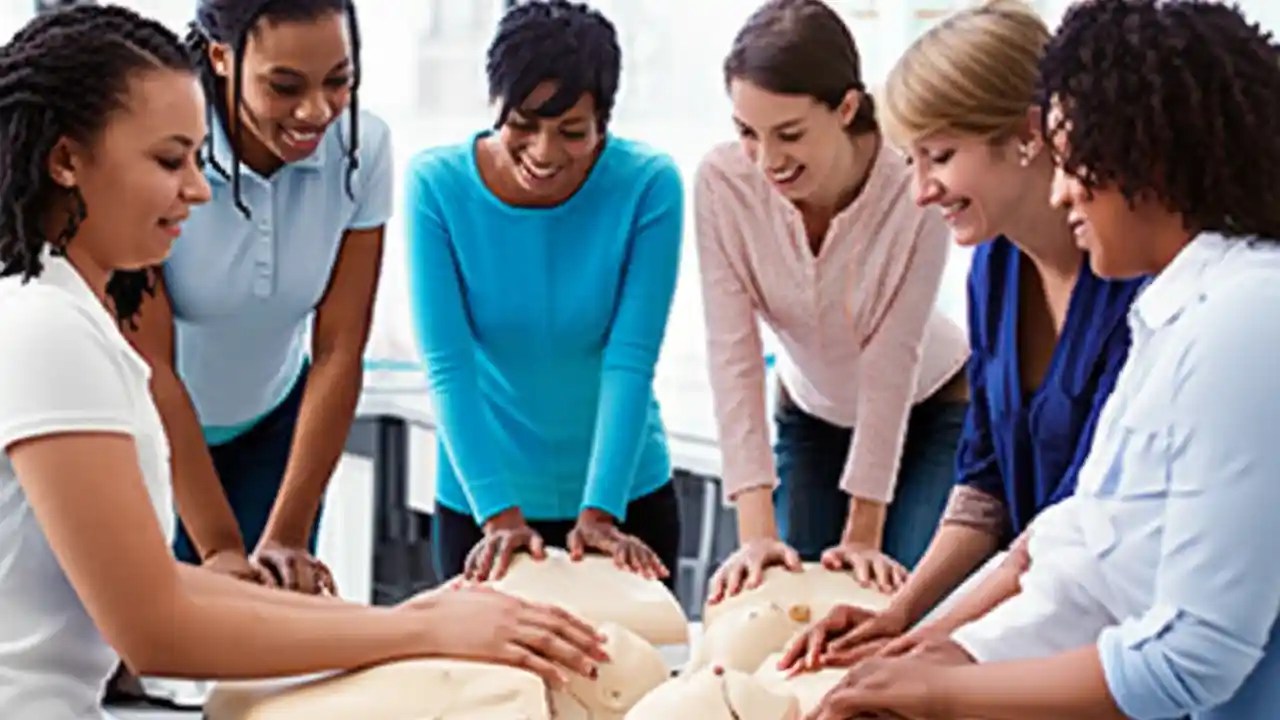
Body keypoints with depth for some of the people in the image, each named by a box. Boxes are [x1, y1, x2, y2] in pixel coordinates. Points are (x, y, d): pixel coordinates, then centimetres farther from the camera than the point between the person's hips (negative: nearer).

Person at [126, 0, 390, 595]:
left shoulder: (363, 148, -18)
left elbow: (338, 351, -16)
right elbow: (150, 367, -25)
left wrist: (286, 537, -20)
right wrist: (219, 548, -29)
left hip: (271, 428, 3)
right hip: (141, 435, -2)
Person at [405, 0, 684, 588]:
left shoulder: (649, 186, -15)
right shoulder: (436, 184, -15)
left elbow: (631, 360, -18)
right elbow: (447, 366, -18)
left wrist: (599, 511, -25)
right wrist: (498, 514, -25)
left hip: (626, 494, 0)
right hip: (478, 499, 0)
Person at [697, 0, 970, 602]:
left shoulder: (913, 186, -32)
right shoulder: (722, 181, -25)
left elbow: (892, 364, -27)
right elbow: (733, 354, -26)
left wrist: (863, 535, -23)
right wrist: (757, 531, -31)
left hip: (930, 412, -2)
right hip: (811, 418, 3)